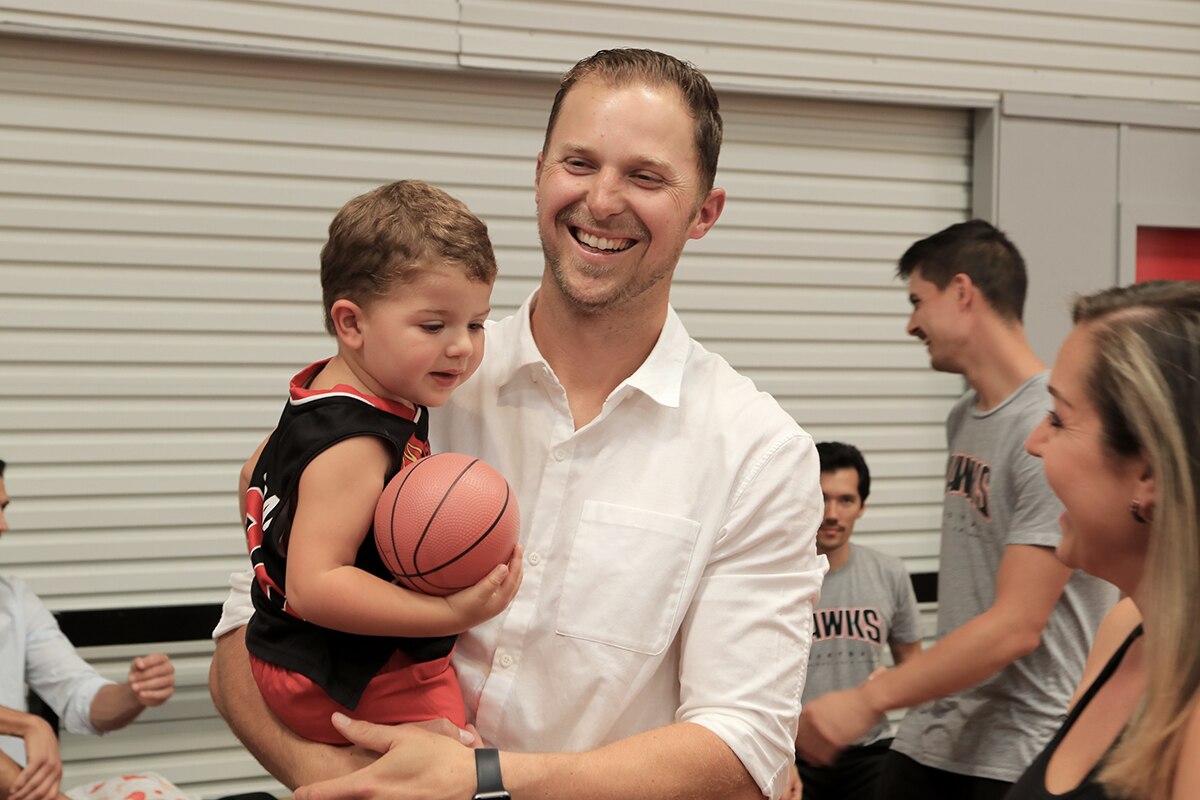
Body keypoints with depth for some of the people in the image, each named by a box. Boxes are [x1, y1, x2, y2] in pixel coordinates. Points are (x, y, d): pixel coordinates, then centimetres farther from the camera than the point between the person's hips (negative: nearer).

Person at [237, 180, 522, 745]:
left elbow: (256, 476, 18)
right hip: (358, 688, -11)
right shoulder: (354, 446, -29)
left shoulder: (323, 396, 3)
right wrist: (451, 613, -37)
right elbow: (313, 586, -34)